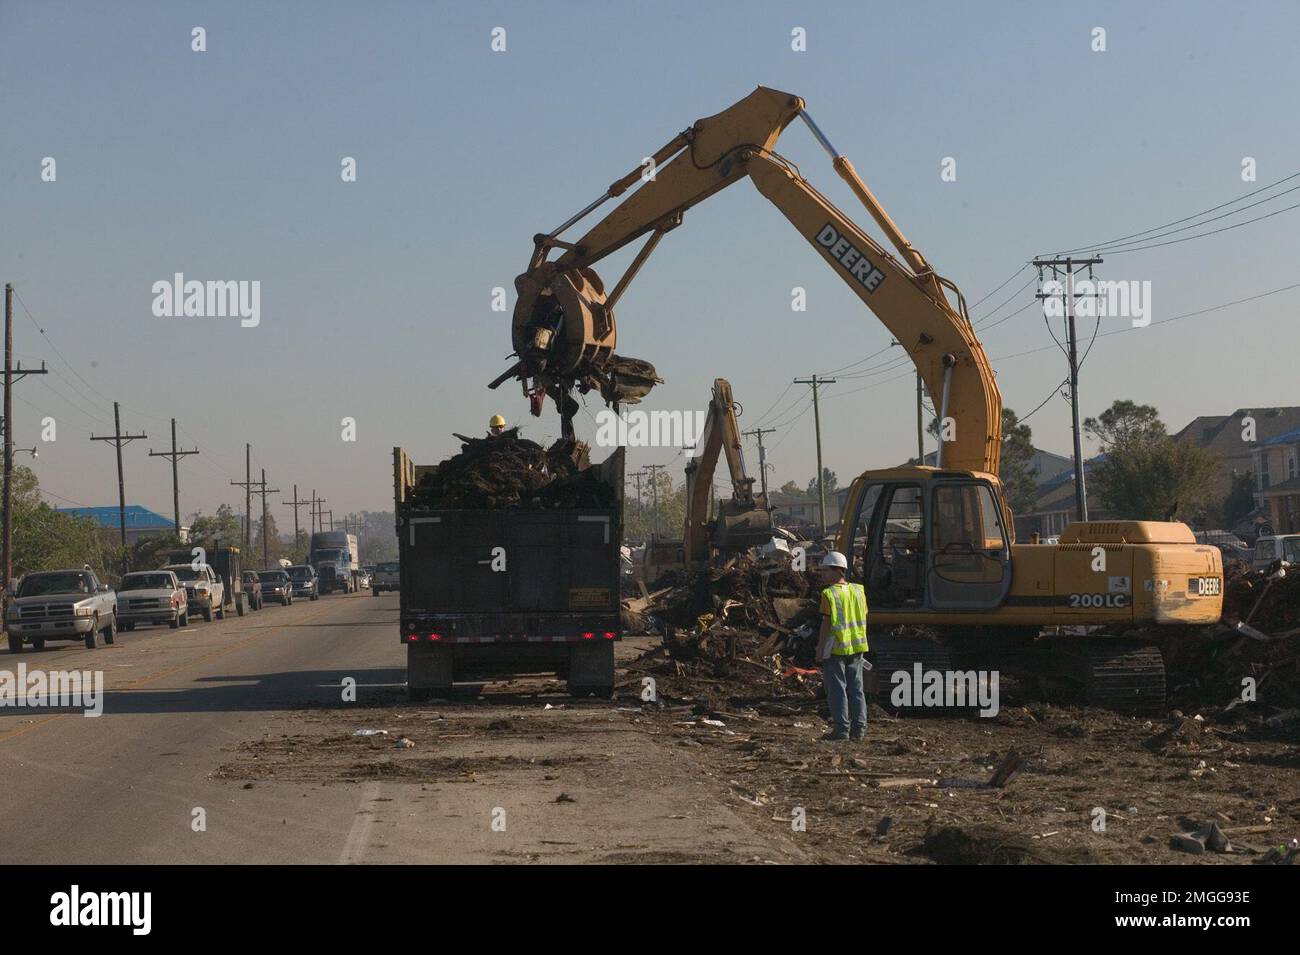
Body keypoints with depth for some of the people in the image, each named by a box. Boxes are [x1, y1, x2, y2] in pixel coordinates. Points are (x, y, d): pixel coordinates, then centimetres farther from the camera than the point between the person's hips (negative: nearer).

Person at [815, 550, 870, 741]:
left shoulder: (829, 594, -13)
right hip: (856, 649, 6)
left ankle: (841, 729, -1)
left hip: (835, 648, -6)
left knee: (837, 689, 0)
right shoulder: (858, 591, 6)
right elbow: (863, 621, 11)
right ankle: (858, 729, 12)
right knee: (855, 688, 11)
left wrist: (820, 649, -9)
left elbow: (827, 624, -15)